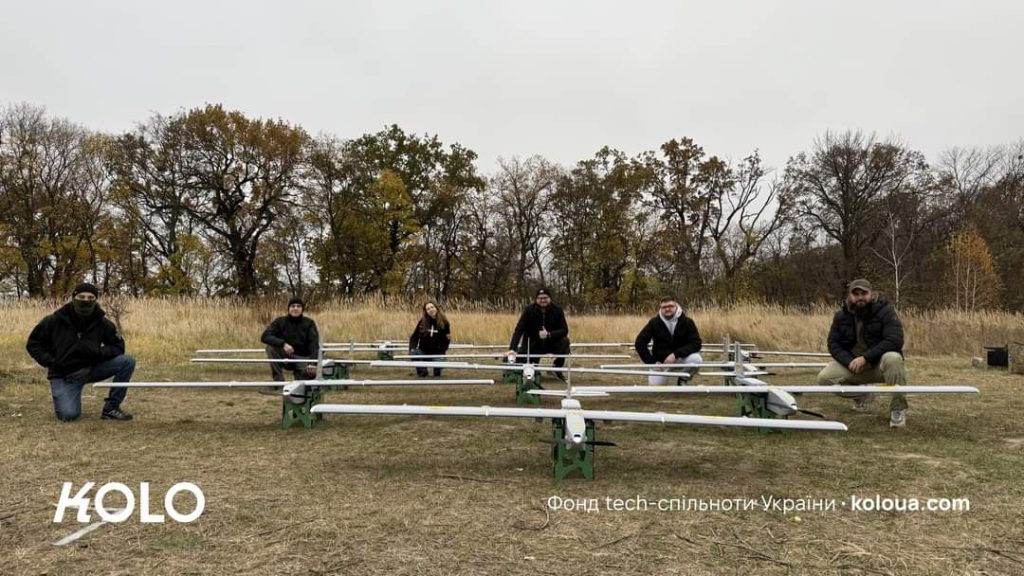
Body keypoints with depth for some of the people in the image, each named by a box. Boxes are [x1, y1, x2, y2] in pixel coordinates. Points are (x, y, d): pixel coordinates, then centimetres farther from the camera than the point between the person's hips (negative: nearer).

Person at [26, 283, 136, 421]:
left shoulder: (102, 322, -8)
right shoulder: (55, 321, -11)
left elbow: (118, 346, 1)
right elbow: (33, 344, 1)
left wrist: (99, 352, -20)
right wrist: (50, 362, -13)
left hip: (90, 369, 2)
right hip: (64, 374, -2)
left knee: (127, 362, -21)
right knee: (68, 415, -23)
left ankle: (111, 408, -10)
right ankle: (62, 396, 17)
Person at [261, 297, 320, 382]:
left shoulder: (309, 323, -5)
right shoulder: (280, 321, -4)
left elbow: (314, 345, -15)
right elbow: (265, 337, -17)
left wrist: (313, 363, -32)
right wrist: (283, 343, -34)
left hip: (302, 358, -1)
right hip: (285, 356, 2)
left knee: (311, 373, -32)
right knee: (271, 347, -27)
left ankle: (299, 374, 6)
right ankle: (278, 380, -16)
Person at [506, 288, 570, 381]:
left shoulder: (557, 310, -10)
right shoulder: (529, 310, -14)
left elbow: (564, 330, -14)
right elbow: (519, 330, -20)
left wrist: (549, 334, -32)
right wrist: (512, 348, -32)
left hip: (551, 342, 1)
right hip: (532, 345, 0)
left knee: (564, 341, -29)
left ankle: (557, 369, -5)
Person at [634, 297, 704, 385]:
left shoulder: (687, 322, -11)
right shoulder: (654, 323, -9)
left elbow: (696, 343, -16)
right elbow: (639, 343, -6)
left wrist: (676, 354, -27)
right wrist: (651, 362, -12)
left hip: (681, 358, -1)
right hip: (660, 360, 1)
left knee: (696, 359, -30)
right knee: (654, 385, -12)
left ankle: (683, 380, 1)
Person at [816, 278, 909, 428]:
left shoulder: (885, 311, -12)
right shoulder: (841, 316, 0)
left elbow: (894, 340, -24)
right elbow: (833, 344, -1)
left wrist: (865, 358, -30)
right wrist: (850, 361, -20)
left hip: (879, 364, -3)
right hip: (852, 364, 4)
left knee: (893, 359, -38)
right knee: (824, 378, -19)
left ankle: (897, 409, -20)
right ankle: (862, 396, 9)